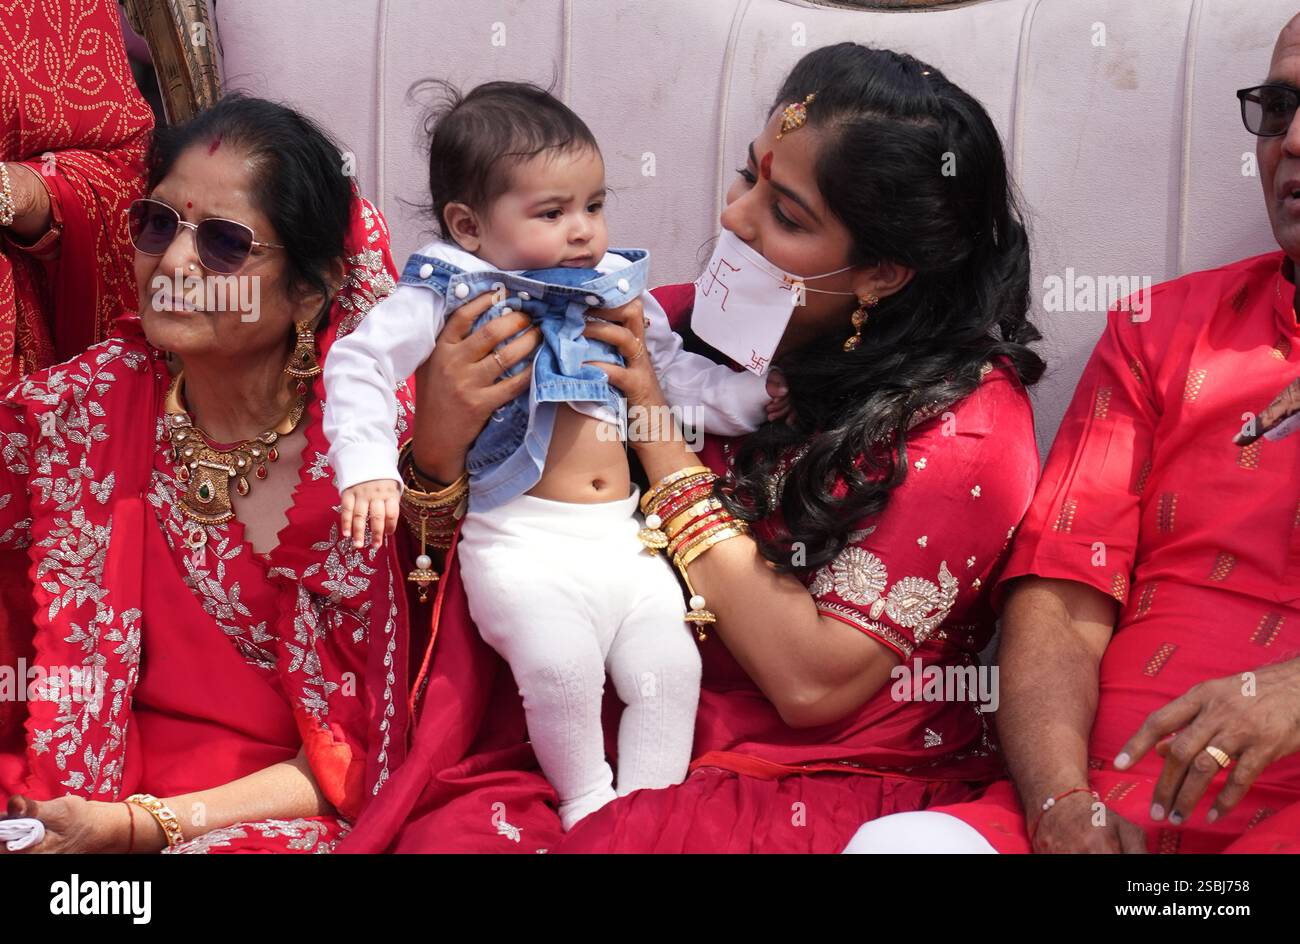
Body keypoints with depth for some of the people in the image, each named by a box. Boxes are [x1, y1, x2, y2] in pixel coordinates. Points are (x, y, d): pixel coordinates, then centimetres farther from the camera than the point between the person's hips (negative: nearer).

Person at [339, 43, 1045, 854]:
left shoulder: (967, 420, -10)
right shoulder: (682, 325, 0)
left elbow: (812, 681, -17)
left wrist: (659, 439, -16)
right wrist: (444, 446, -19)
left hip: (842, 784, -3)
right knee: (447, 830, -24)